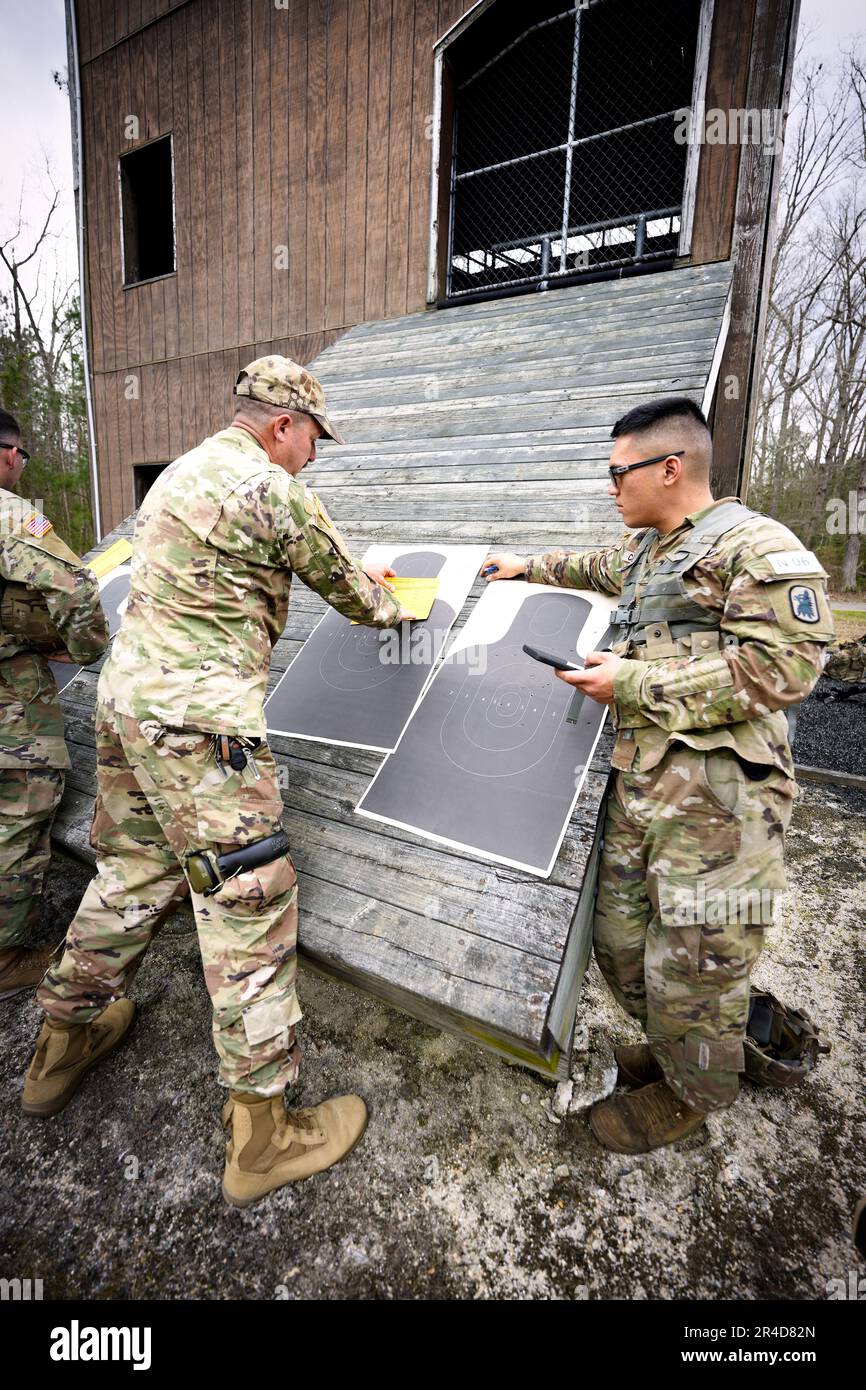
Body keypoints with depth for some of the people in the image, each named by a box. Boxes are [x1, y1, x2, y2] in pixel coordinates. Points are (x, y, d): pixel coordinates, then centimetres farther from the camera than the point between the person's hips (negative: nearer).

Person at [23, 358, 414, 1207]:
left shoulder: (183, 471, 20)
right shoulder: (271, 488, -9)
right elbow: (344, 587, 1)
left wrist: (362, 583, 32)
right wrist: (394, 611, 24)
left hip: (126, 690, 10)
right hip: (198, 714, -10)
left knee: (132, 867, 22)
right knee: (251, 897, -3)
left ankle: (64, 1041, 40)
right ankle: (260, 1131, 10)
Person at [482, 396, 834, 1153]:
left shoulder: (756, 546, -9)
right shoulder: (641, 552, 19)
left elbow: (783, 665, -20)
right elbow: (596, 566, 42)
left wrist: (635, 682, -18)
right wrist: (529, 566, 49)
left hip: (717, 797, -8)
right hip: (639, 785, 9)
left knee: (693, 954, 3)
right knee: (621, 936, 15)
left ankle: (691, 1092, 31)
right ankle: (671, 1047, 42)